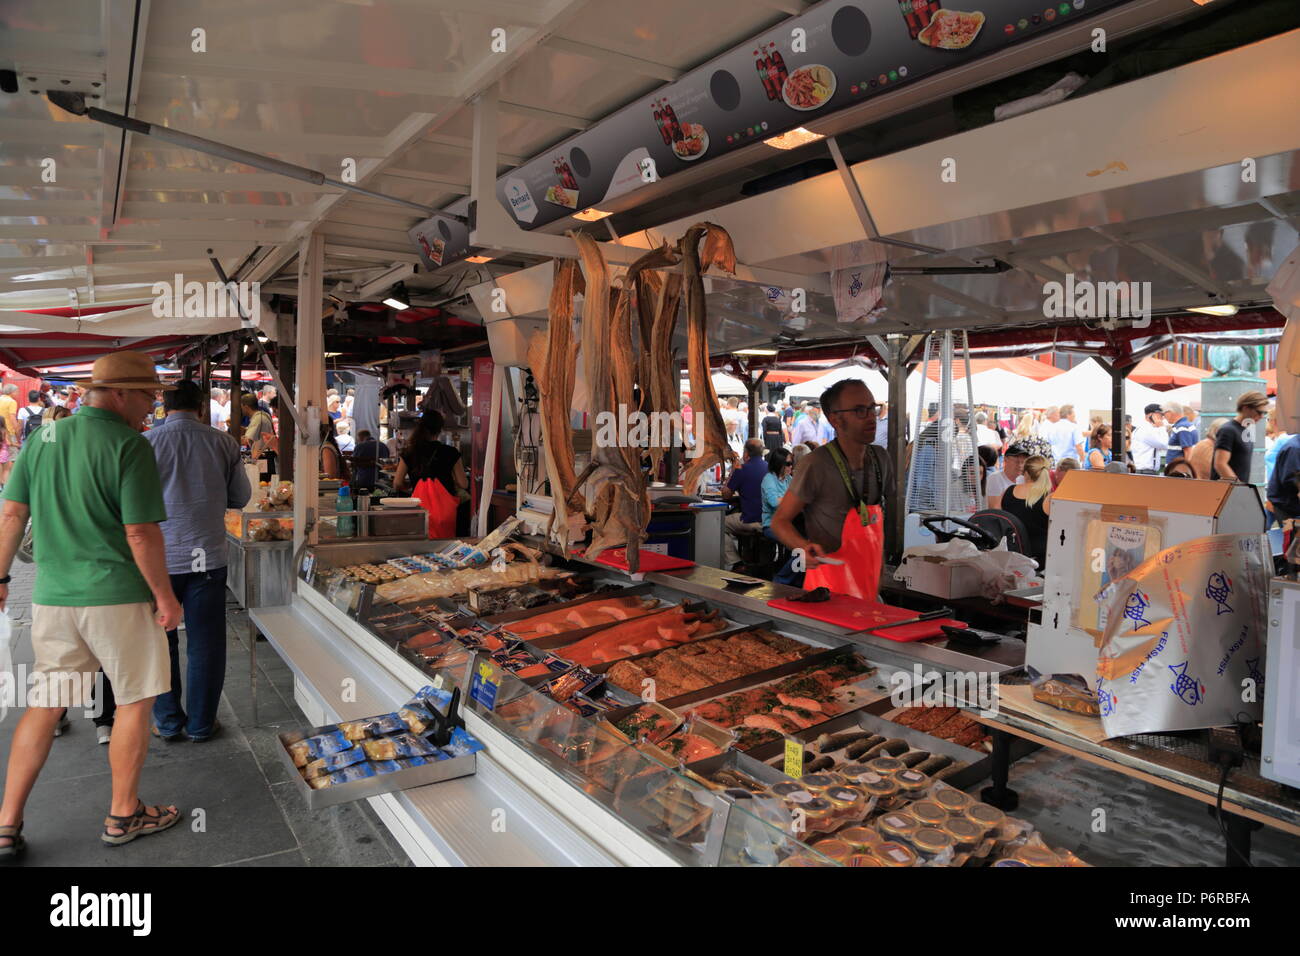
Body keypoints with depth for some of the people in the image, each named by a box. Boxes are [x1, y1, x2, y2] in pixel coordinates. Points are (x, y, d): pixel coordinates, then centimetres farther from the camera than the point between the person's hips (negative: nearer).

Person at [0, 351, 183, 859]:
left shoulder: (42, 439, 6)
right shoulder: (129, 446, -15)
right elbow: (141, 533, -18)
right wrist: (166, 596, -9)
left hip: (51, 597, 6)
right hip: (117, 597, -6)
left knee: (46, 705, 17)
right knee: (135, 702, 10)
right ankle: (123, 814, 23)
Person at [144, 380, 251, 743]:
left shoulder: (146, 443, -7)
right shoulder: (223, 443, -4)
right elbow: (241, 497, 4)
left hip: (159, 559, 0)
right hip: (207, 557, 0)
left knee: (160, 643, 15)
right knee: (205, 644, 10)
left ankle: (168, 722, 24)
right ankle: (201, 724, 19)